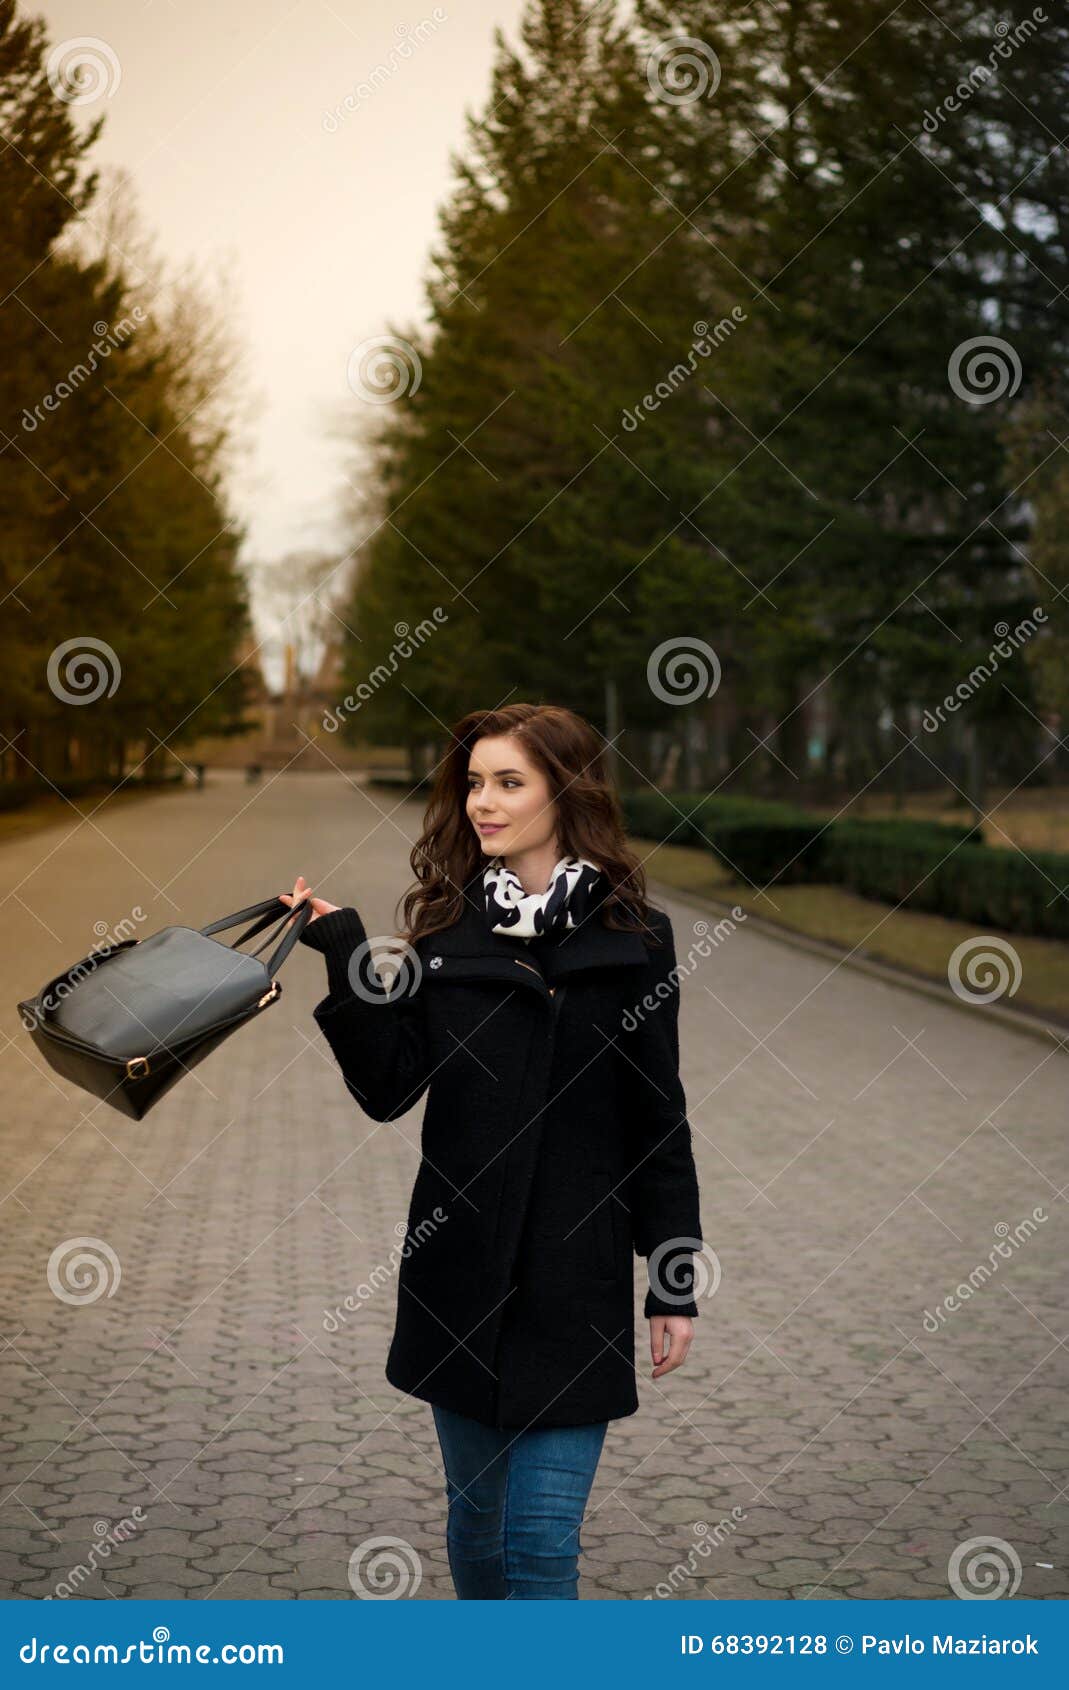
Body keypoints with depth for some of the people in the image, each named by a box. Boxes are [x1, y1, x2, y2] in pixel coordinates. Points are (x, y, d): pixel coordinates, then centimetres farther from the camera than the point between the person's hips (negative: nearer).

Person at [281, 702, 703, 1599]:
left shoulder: (632, 937, -3)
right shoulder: (446, 926, 4)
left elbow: (660, 1121, 0)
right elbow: (388, 1089, -4)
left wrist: (676, 1284, -1)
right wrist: (345, 954, -13)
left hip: (578, 1276, -3)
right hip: (459, 1271, 3)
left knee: (543, 1534, -6)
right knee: (478, 1509, 16)